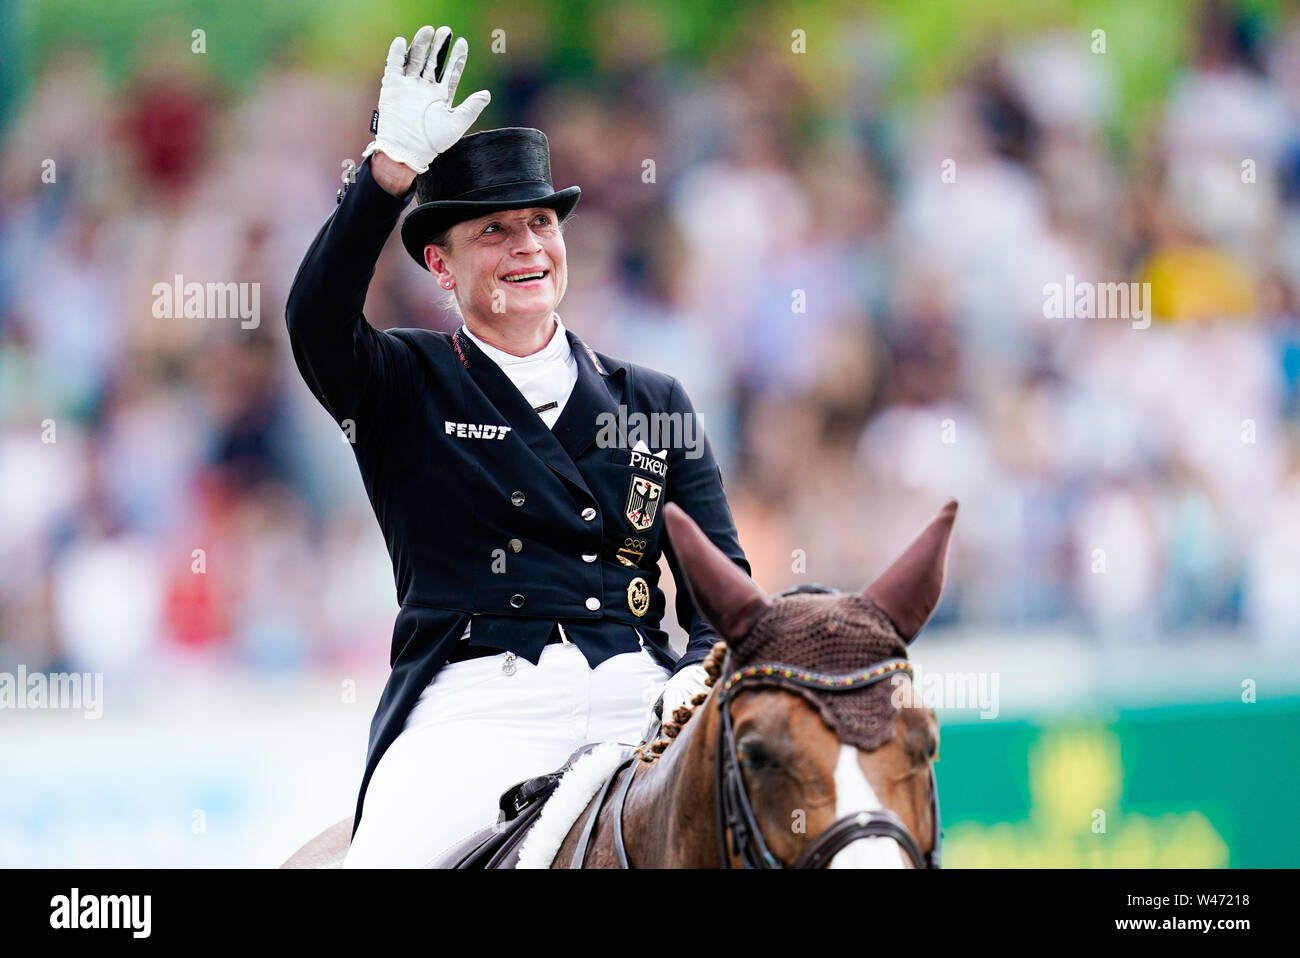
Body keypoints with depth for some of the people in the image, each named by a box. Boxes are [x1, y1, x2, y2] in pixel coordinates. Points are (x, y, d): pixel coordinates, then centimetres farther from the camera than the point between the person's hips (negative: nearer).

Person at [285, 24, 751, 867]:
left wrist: (706, 674, -7)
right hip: (475, 703, -2)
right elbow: (317, 324, -10)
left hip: (639, 699, 3)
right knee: (387, 859, -29)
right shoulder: (409, 386, 12)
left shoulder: (655, 403, 21)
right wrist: (390, 172, -21)